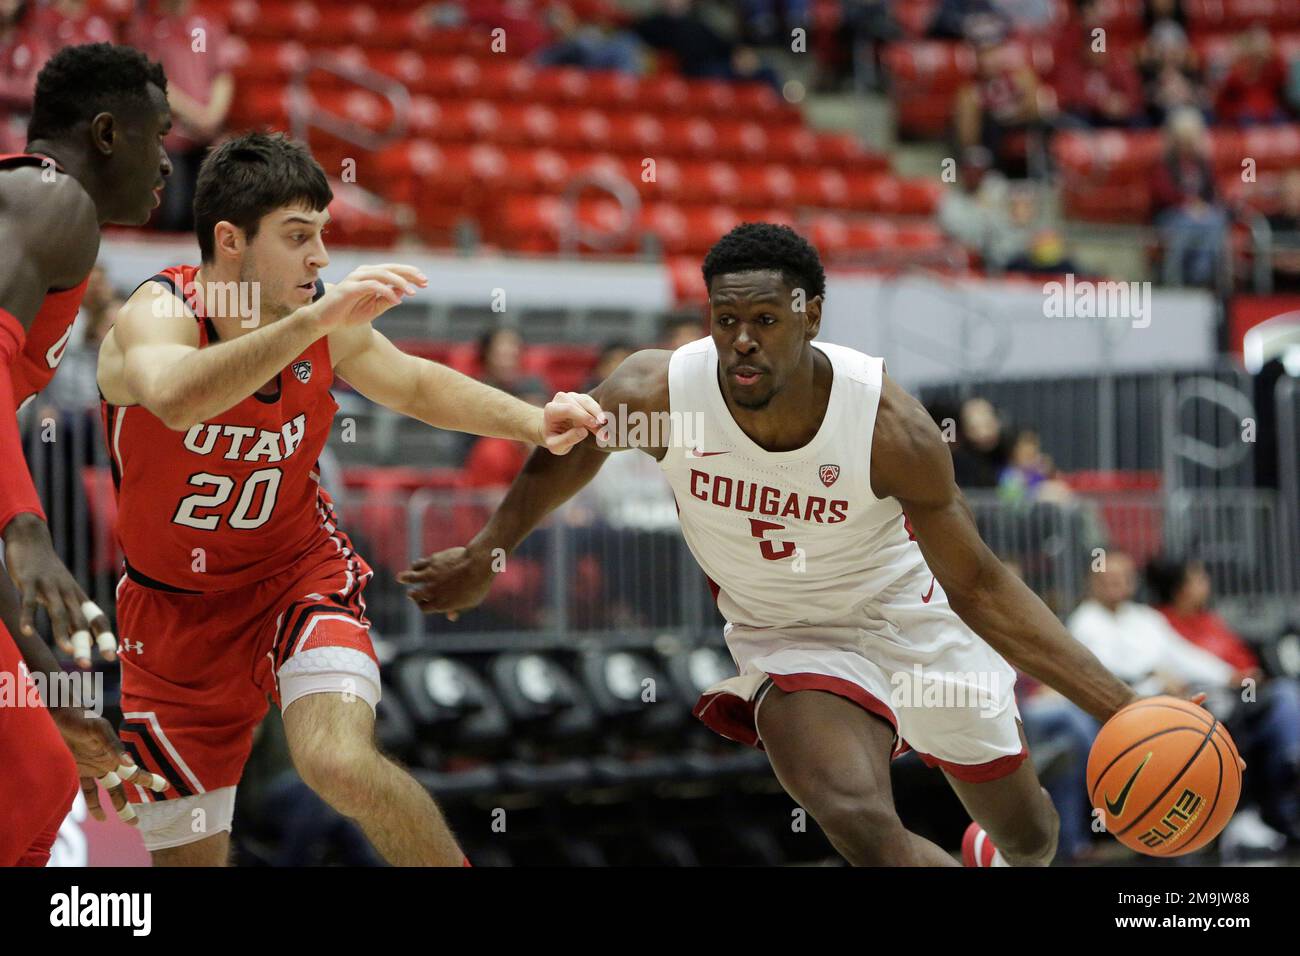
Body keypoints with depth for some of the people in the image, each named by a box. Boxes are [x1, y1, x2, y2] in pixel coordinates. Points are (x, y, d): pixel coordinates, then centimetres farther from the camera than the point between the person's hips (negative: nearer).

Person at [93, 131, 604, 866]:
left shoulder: (326, 323, -11)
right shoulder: (155, 314, -24)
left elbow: (417, 385, 10)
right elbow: (173, 399, -49)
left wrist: (533, 423, -6)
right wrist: (315, 319, -57)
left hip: (300, 573, 1)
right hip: (177, 611, -1)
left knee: (342, 763, -27)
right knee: (187, 853, 4)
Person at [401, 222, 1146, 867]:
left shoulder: (887, 423, -31)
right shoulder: (659, 393, -27)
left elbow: (980, 586, -21)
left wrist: (1117, 706, -28)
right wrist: (487, 555, 9)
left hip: (912, 613, 0)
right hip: (791, 640, 0)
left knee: (1030, 836, 19)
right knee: (860, 825, -31)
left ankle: (997, 854, 59)